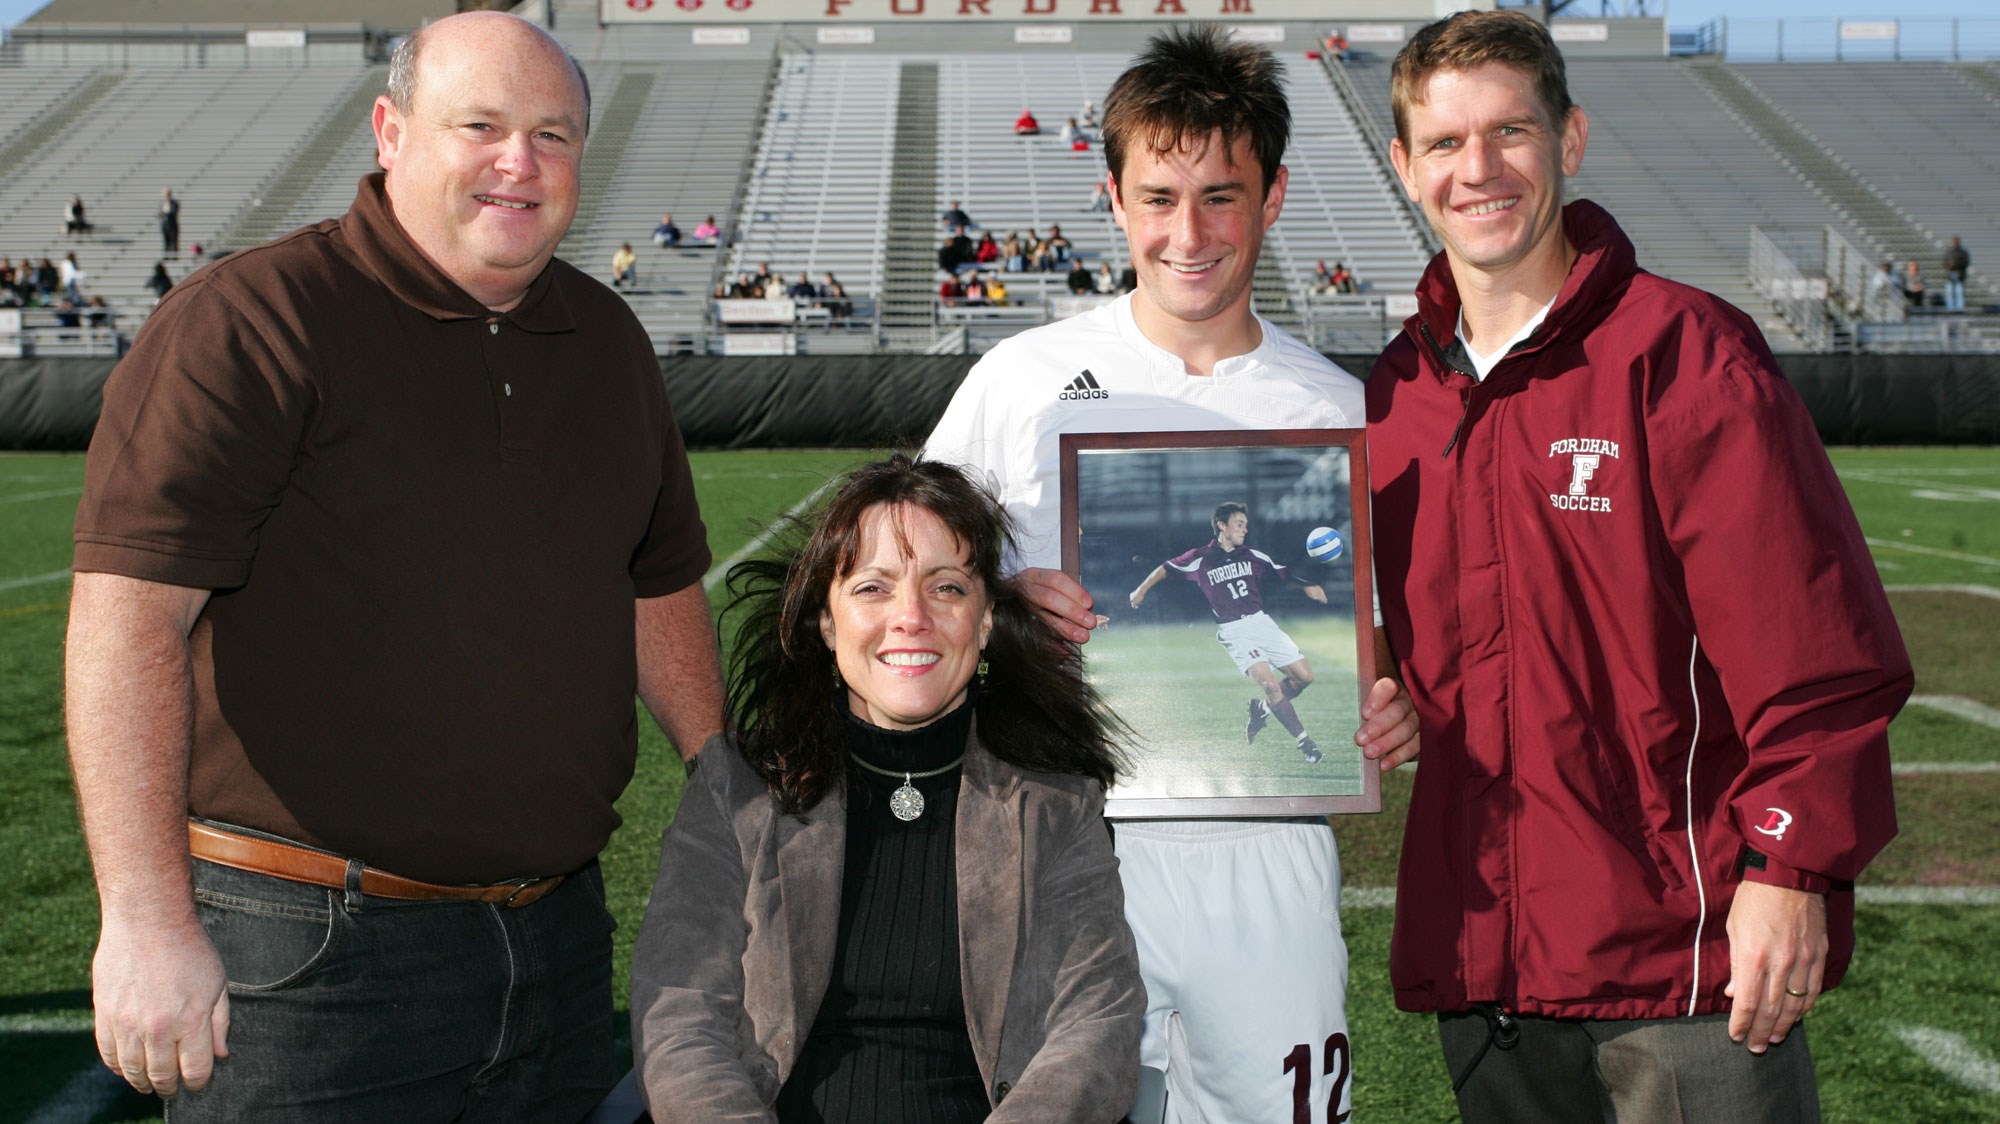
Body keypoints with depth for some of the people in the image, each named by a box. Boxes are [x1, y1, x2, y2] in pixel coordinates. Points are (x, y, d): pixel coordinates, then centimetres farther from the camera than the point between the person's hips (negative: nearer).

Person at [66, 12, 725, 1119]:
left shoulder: (608, 341, 11)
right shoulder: (248, 321, -11)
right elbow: (128, 612, -18)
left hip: (558, 935, 6)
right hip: (311, 948, -6)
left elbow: (658, 588, 20)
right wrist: (147, 915, -23)